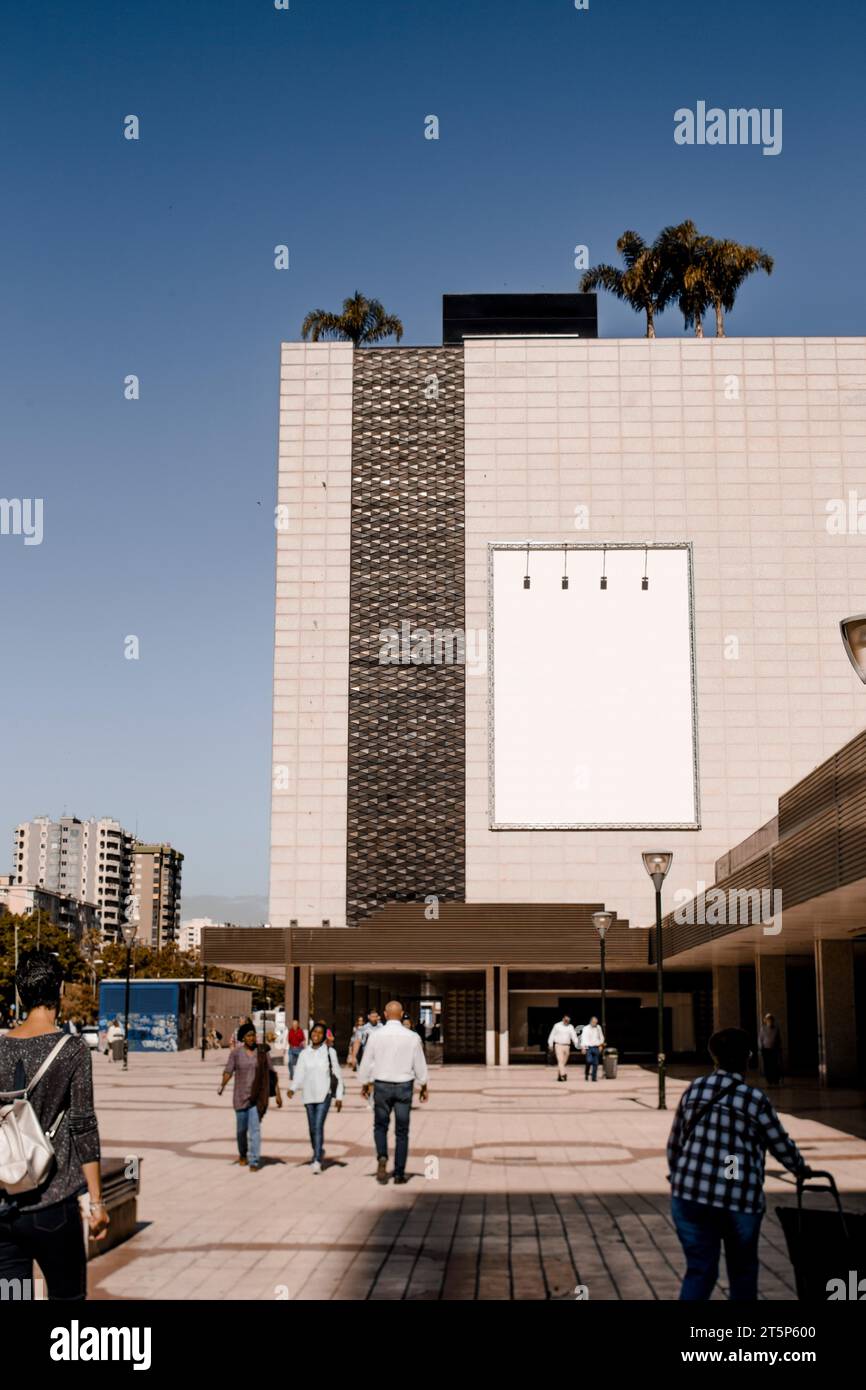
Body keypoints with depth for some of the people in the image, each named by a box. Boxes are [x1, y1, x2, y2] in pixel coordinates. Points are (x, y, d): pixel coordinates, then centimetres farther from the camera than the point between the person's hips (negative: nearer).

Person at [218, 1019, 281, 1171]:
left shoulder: (262, 1051, -3)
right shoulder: (235, 1052, -3)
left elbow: (272, 1073, 3)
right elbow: (228, 1072, -9)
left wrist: (278, 1094, 1)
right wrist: (222, 1086, -28)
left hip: (258, 1096, -1)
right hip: (240, 1096, 1)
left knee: (255, 1128, -12)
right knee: (241, 1129, 14)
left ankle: (254, 1162, -7)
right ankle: (242, 1154, 40)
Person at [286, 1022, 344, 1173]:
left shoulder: (330, 1052, -1)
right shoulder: (304, 1053, 6)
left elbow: (337, 1075, 1)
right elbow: (299, 1074, 1)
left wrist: (339, 1096, -1)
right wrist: (292, 1088, -18)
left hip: (324, 1094, -4)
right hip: (309, 1095, 4)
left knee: (318, 1126, -15)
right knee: (312, 1128, 11)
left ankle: (317, 1161, -17)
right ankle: (319, 1151, 32)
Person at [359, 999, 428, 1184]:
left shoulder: (376, 1035, -7)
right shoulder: (412, 1037, -6)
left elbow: (366, 1062, 0)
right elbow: (420, 1065, 1)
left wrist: (365, 1083, 15)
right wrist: (424, 1087, 15)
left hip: (382, 1086, 0)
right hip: (404, 1086, 0)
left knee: (380, 1126, 16)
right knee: (402, 1131, 9)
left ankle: (382, 1157, -9)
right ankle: (399, 1173, 9)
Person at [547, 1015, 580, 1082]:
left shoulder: (570, 1027, 5)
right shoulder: (557, 1026, -1)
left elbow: (573, 1036, -6)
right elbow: (552, 1035, 4)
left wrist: (577, 1043, -20)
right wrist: (550, 1045, 2)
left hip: (567, 1046, 4)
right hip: (558, 1045, -4)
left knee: (564, 1062, 7)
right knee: (560, 1061, -15)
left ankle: (559, 1076, 16)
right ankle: (563, 1074, -25)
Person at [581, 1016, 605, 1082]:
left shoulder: (598, 1028, 10)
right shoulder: (586, 1029, -1)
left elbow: (601, 1037, 21)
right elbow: (583, 1038, -4)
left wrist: (601, 1045, 11)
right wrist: (583, 1048, -10)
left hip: (596, 1048, 3)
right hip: (588, 1048, -3)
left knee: (595, 1063, 0)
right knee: (589, 1061, -15)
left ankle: (594, 1077, 6)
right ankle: (586, 1074, 8)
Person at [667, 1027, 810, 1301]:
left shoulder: (693, 1090, 5)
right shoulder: (755, 1099, -5)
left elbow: (674, 1143, 11)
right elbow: (781, 1145, 6)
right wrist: (801, 1169, 26)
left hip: (690, 1195, 3)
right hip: (740, 1200, -2)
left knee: (699, 1271, 9)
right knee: (742, 1272, 18)